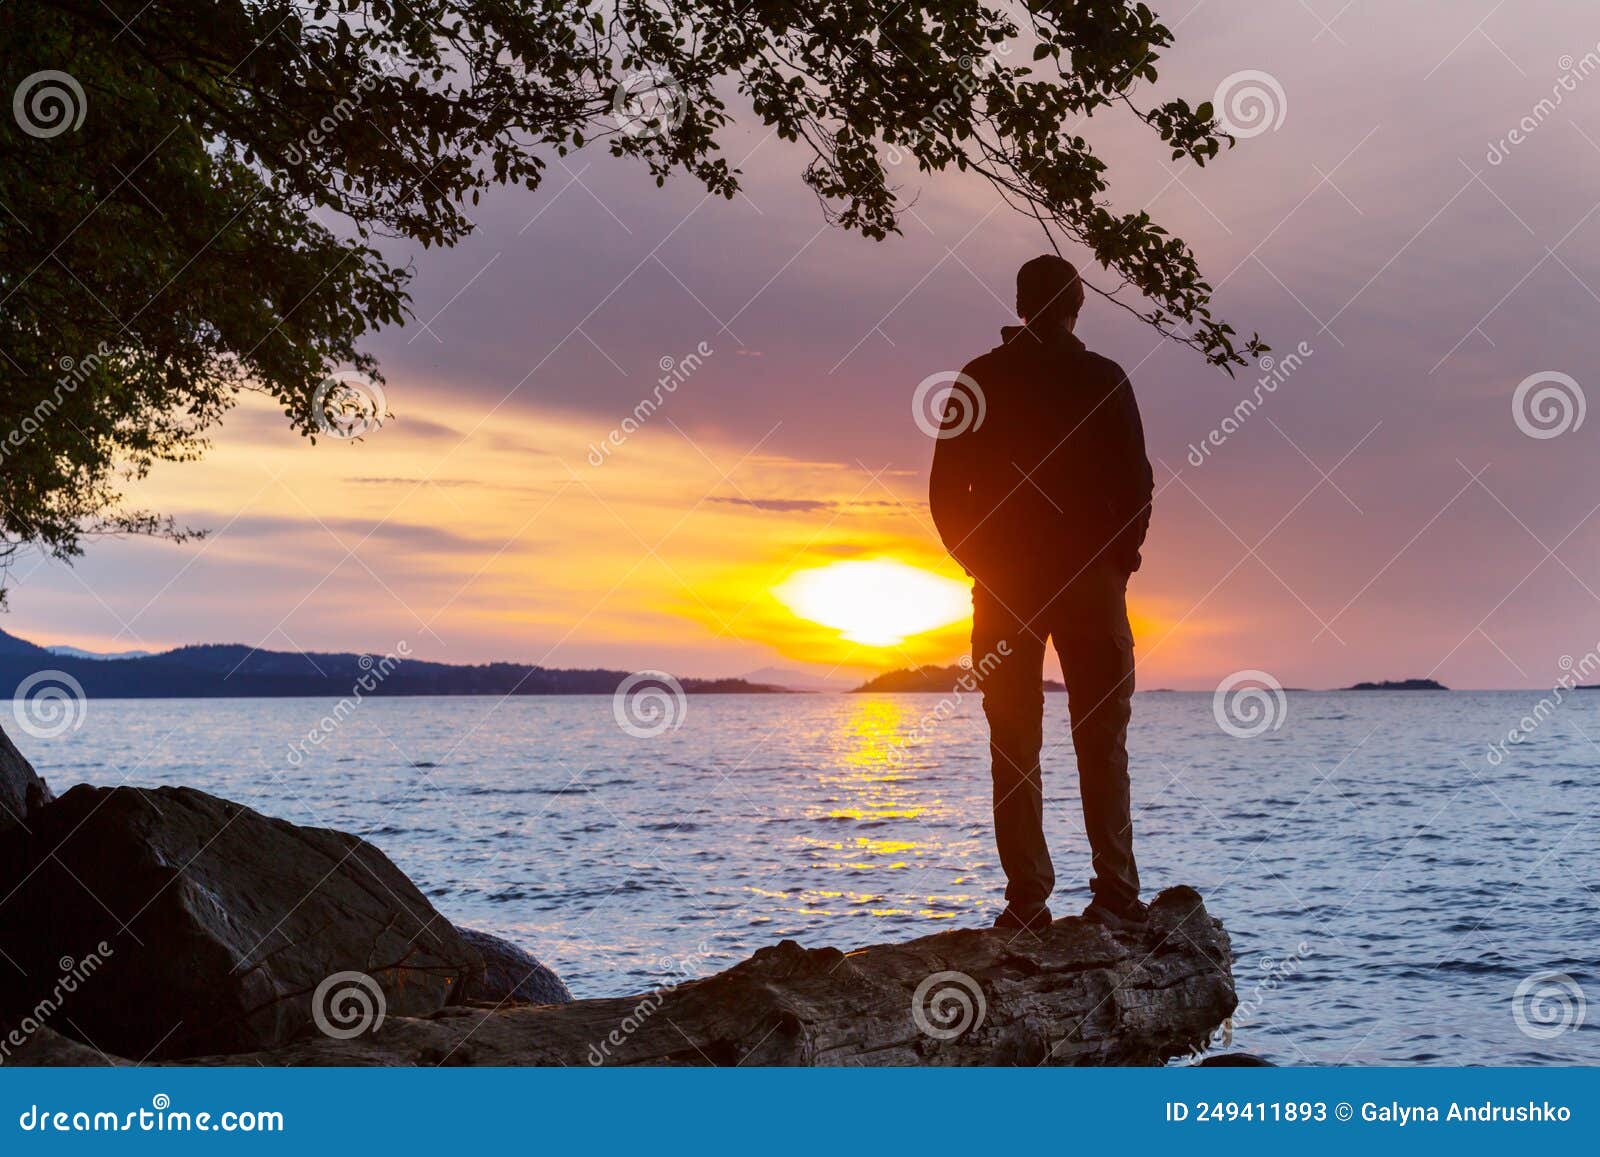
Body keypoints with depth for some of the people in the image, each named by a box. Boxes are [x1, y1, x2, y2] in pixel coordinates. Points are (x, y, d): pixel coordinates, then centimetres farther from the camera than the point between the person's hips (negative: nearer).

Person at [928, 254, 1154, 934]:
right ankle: (1115, 896, -2)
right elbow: (1136, 482, -3)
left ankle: (1026, 900, 0)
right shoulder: (1103, 380, -1)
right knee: (1101, 741, 3)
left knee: (1013, 745, 4)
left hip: (1005, 586, 1)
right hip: (1090, 580, -1)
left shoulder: (980, 380, 3)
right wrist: (1120, 558, 10)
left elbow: (946, 489, 2)